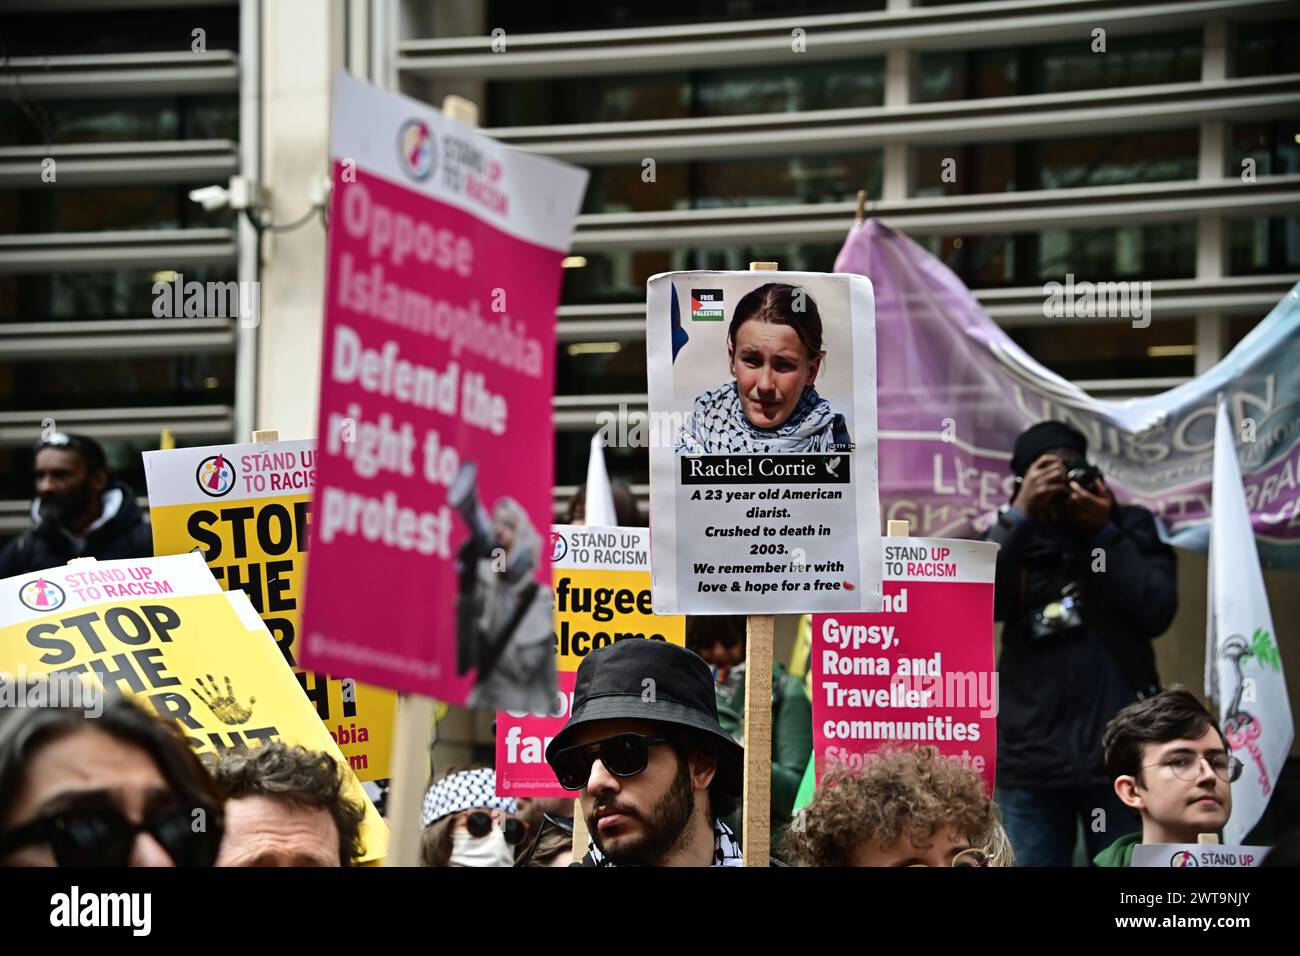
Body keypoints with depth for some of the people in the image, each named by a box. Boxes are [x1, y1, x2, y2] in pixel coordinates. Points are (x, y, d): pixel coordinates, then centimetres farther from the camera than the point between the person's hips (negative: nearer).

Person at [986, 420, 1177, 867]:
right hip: (1031, 758, 1)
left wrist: (1103, 532, -10)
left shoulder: (1131, 527, 8)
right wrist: (1020, 514, -14)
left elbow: (1158, 611, -5)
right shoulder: (1012, 537, 8)